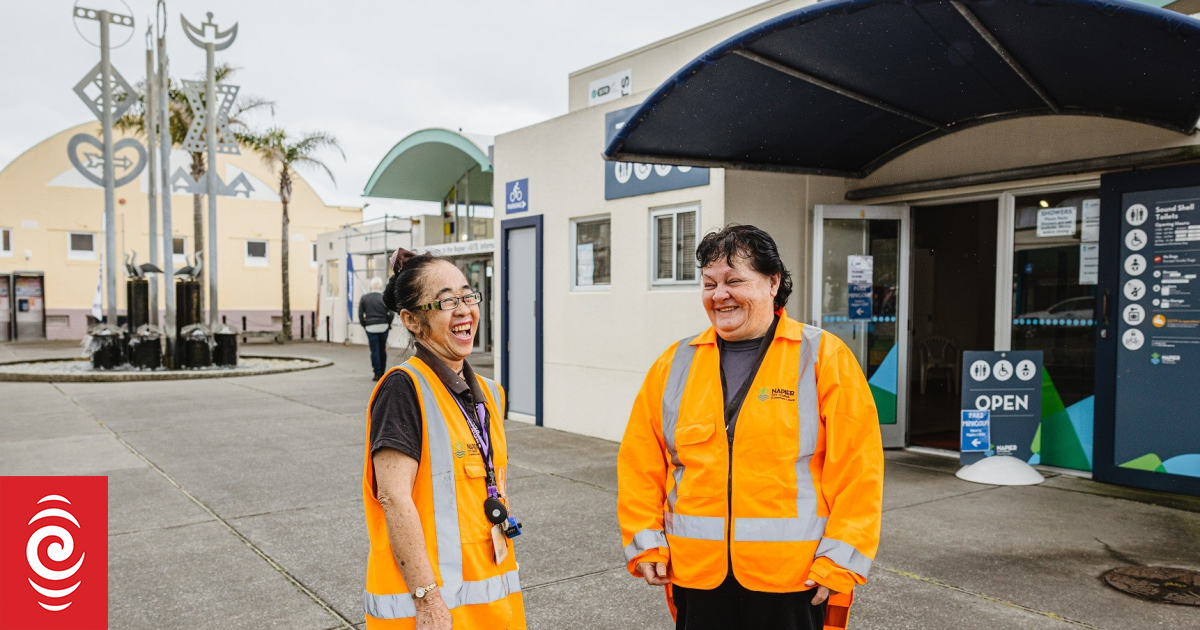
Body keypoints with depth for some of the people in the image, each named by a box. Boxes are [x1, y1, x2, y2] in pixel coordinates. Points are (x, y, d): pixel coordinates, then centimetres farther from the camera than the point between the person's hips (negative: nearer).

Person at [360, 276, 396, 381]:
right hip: (383, 326, 0)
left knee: (374, 350, 1)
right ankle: (382, 372, 19)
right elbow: (390, 314, -7)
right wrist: (388, 324, 8)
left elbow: (360, 314, 2)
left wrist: (364, 325, 13)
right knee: (382, 349, 12)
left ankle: (377, 374, -2)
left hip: (370, 327, 0)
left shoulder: (364, 298, 2)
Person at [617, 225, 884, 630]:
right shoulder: (675, 364, 6)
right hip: (696, 575, 3)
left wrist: (840, 560, -10)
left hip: (791, 578, -3)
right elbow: (640, 463, 8)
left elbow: (858, 468, -7)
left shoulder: (824, 357, -3)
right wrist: (645, 544, 2)